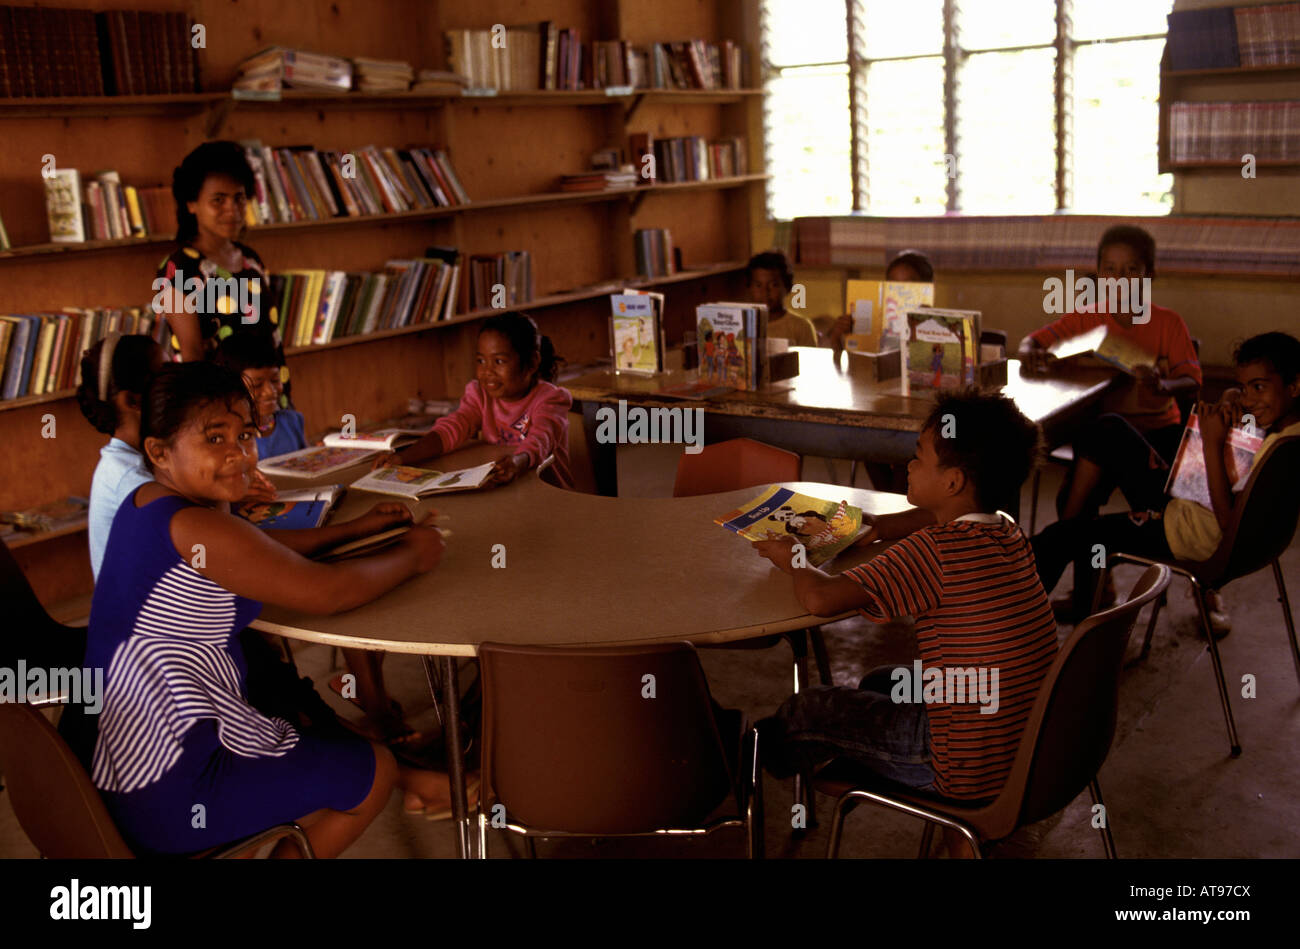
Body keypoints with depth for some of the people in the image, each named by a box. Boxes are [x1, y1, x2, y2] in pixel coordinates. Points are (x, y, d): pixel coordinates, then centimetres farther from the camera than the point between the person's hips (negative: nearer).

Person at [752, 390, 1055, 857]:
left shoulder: (933, 552, -24)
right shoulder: (1009, 535, 3)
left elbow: (821, 598, -28)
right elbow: (938, 519, 27)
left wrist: (791, 559, -7)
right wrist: (883, 527, 15)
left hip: (973, 771, -9)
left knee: (808, 710, 7)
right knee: (879, 683, 27)